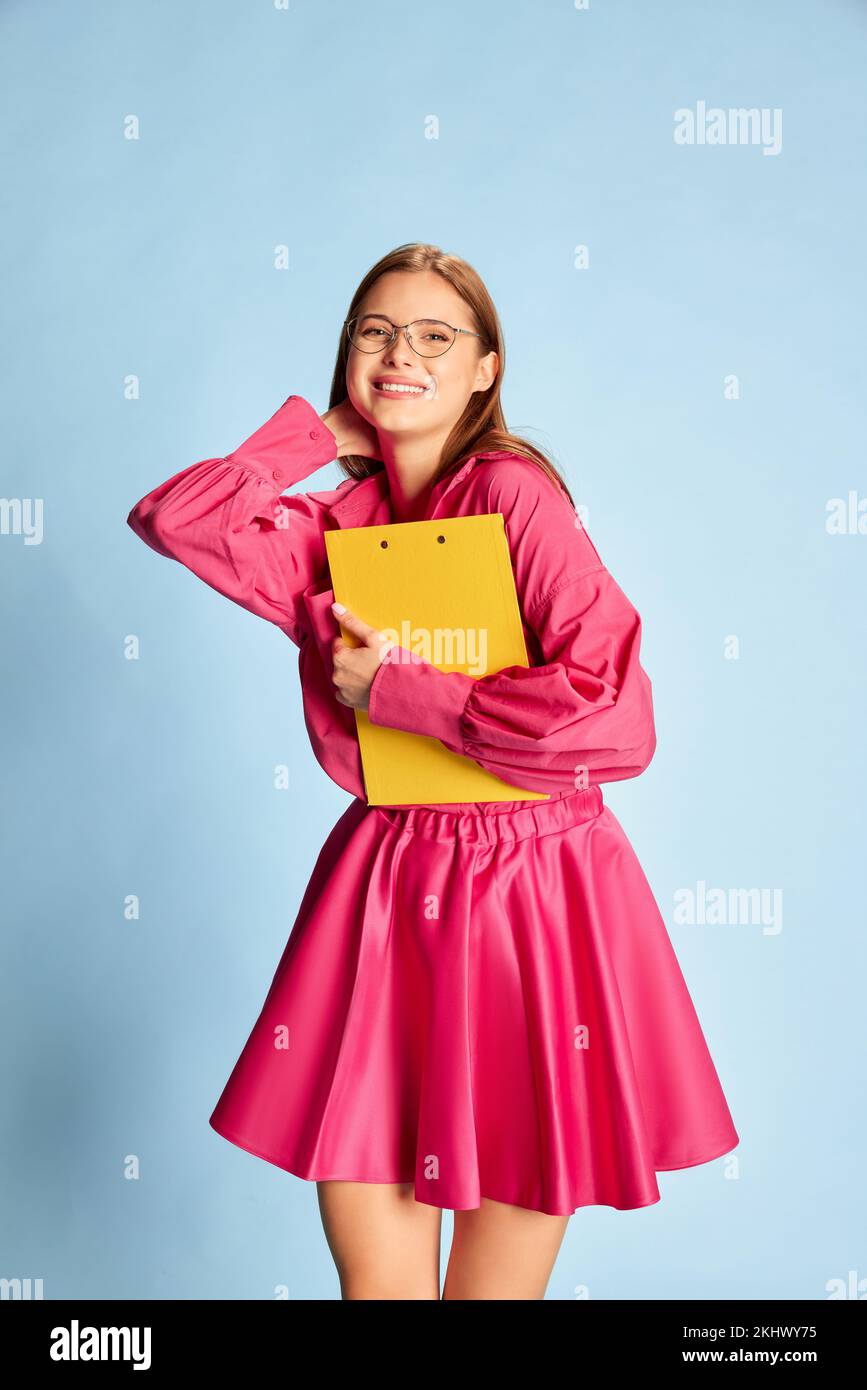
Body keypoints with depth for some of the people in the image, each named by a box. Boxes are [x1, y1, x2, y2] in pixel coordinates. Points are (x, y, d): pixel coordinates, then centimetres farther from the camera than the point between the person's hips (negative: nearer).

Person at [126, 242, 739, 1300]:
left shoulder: (513, 491, -9)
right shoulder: (337, 524, 8)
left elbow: (614, 718, -19)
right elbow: (171, 518, -2)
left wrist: (395, 690, -14)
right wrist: (325, 433, 3)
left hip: (532, 894, -4)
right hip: (381, 888, 4)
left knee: (492, 1283, 10)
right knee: (373, 1274, 9)